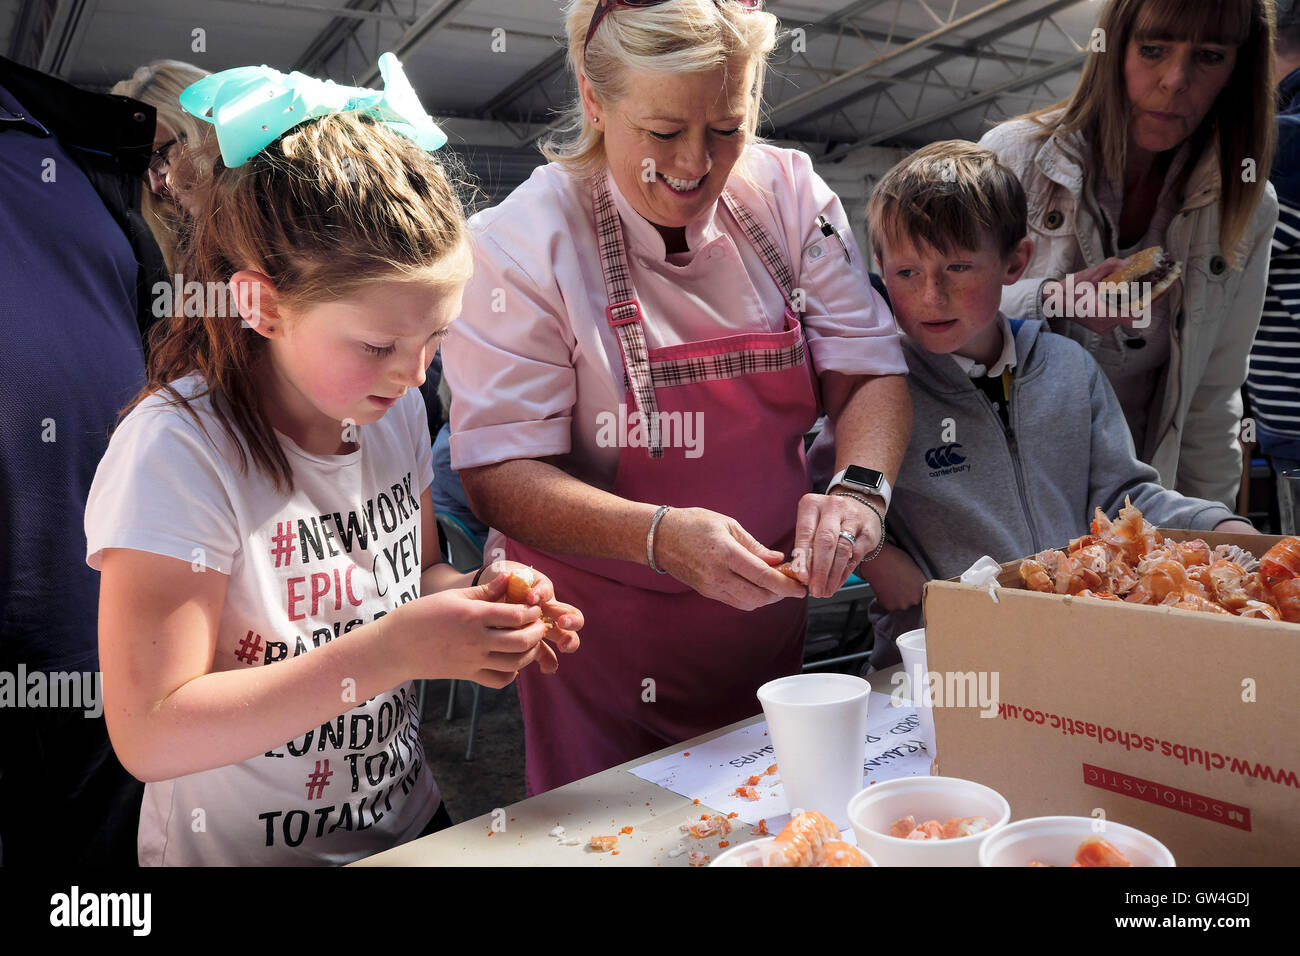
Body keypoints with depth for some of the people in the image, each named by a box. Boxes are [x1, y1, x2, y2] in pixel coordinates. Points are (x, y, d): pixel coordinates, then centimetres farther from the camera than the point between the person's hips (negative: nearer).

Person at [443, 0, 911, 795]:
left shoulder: (790, 197, -5)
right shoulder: (520, 244, -17)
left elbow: (870, 372, -3)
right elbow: (499, 475, -19)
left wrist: (860, 485, -24)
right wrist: (659, 535, -34)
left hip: (767, 614, 5)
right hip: (600, 644, -4)